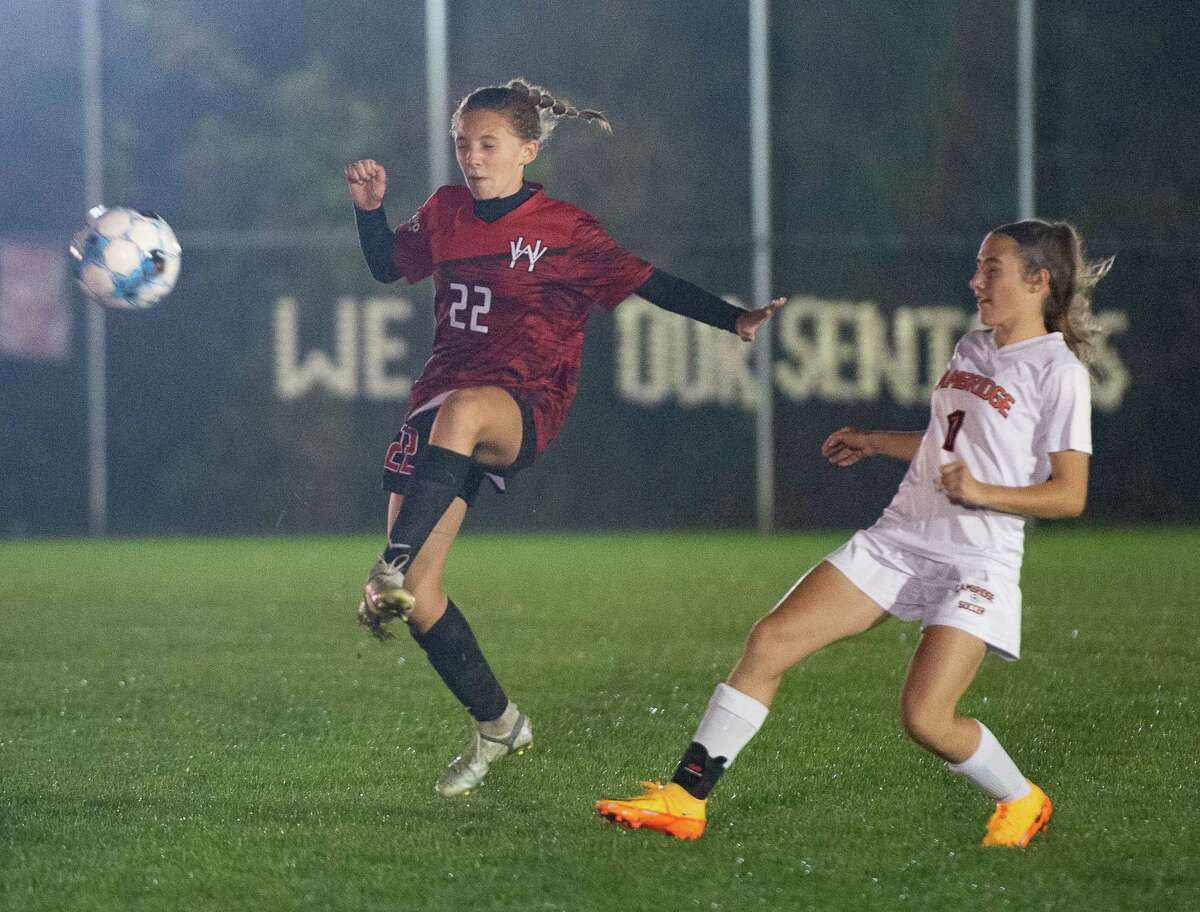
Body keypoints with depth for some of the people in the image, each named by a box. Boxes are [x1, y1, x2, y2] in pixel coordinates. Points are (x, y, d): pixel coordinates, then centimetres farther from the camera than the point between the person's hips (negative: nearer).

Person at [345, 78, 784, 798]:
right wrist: (371, 209, 11)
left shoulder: (563, 229, -1)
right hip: (441, 399, 6)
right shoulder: (446, 213, 12)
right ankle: (497, 723, 16)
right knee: (419, 593, -4)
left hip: (523, 407, -5)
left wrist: (734, 319, -8)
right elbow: (387, 266, 28)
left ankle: (392, 570, -52)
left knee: (460, 410, -45)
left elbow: (648, 283, 1)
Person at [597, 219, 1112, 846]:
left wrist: (983, 492, -23)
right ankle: (685, 799, -3)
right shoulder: (970, 349, 16)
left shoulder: (1057, 369, -8)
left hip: (976, 562, -7)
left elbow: (1069, 494, -11)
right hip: (898, 536, 7)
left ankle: (1021, 802, 11)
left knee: (925, 718, -19)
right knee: (770, 642, -6)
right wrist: (875, 442, 27)